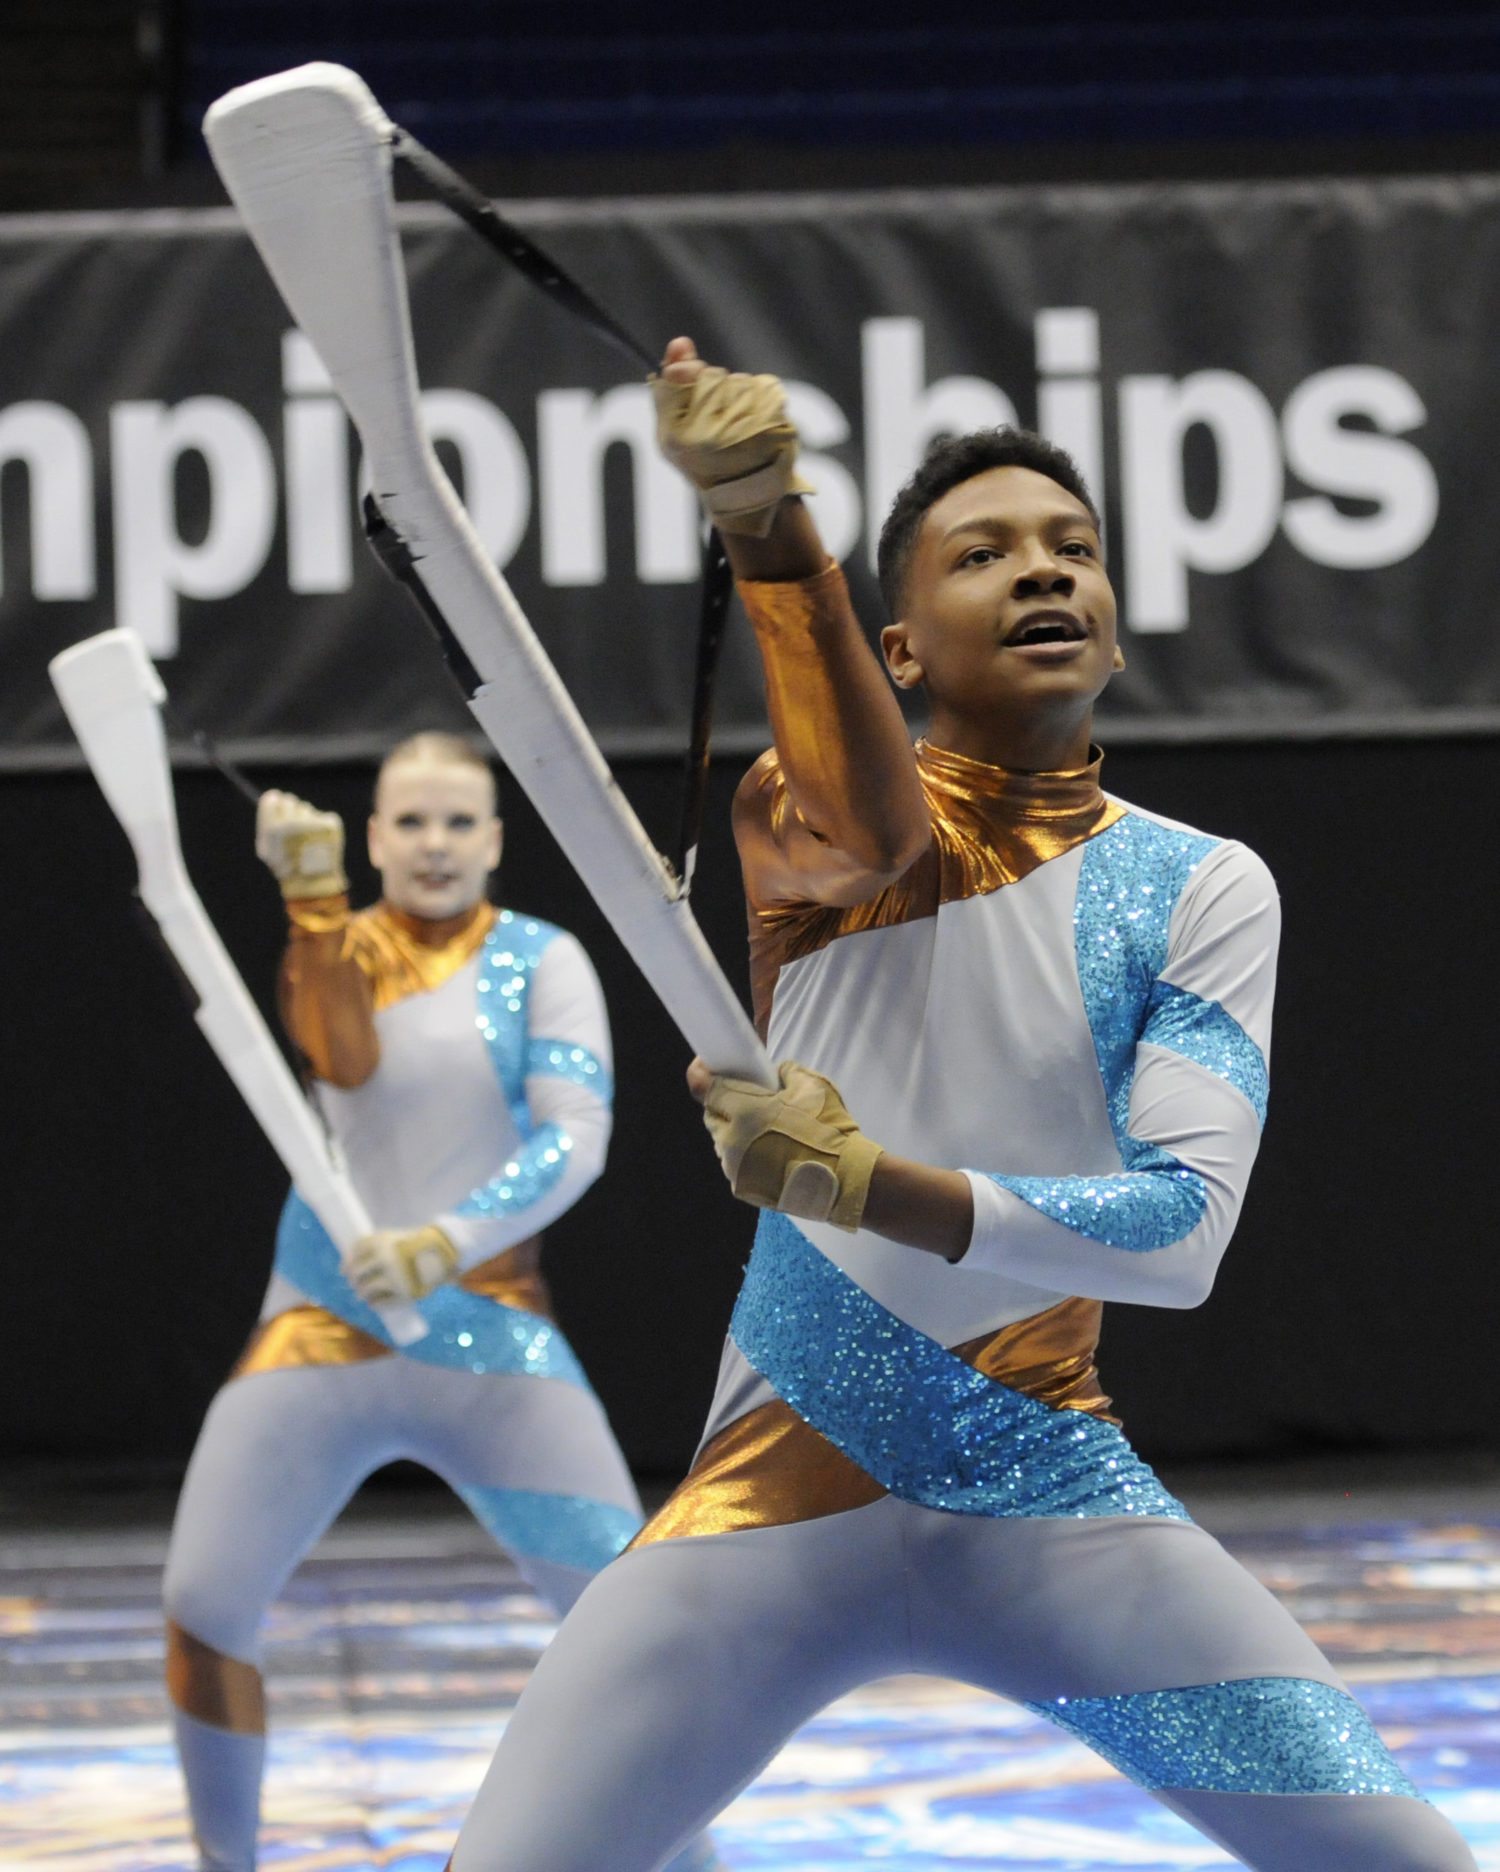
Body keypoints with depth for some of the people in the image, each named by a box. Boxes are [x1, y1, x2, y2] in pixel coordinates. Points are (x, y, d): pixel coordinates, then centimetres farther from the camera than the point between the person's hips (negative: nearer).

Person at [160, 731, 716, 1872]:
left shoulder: (540, 961, -2)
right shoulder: (346, 947, 3)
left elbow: (576, 1136, -15)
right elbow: (345, 1059, -19)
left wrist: (449, 1244, -28)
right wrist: (312, 899, -29)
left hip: (488, 1332, -2)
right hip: (323, 1324, 2)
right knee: (203, 1611, -5)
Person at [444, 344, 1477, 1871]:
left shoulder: (1200, 887, 2)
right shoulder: (803, 823, -2)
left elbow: (1185, 1231, -10)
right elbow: (866, 824, -28)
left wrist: (871, 1184, -24)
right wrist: (764, 526, -48)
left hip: (1058, 1501, 1)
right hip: (782, 1495, -1)